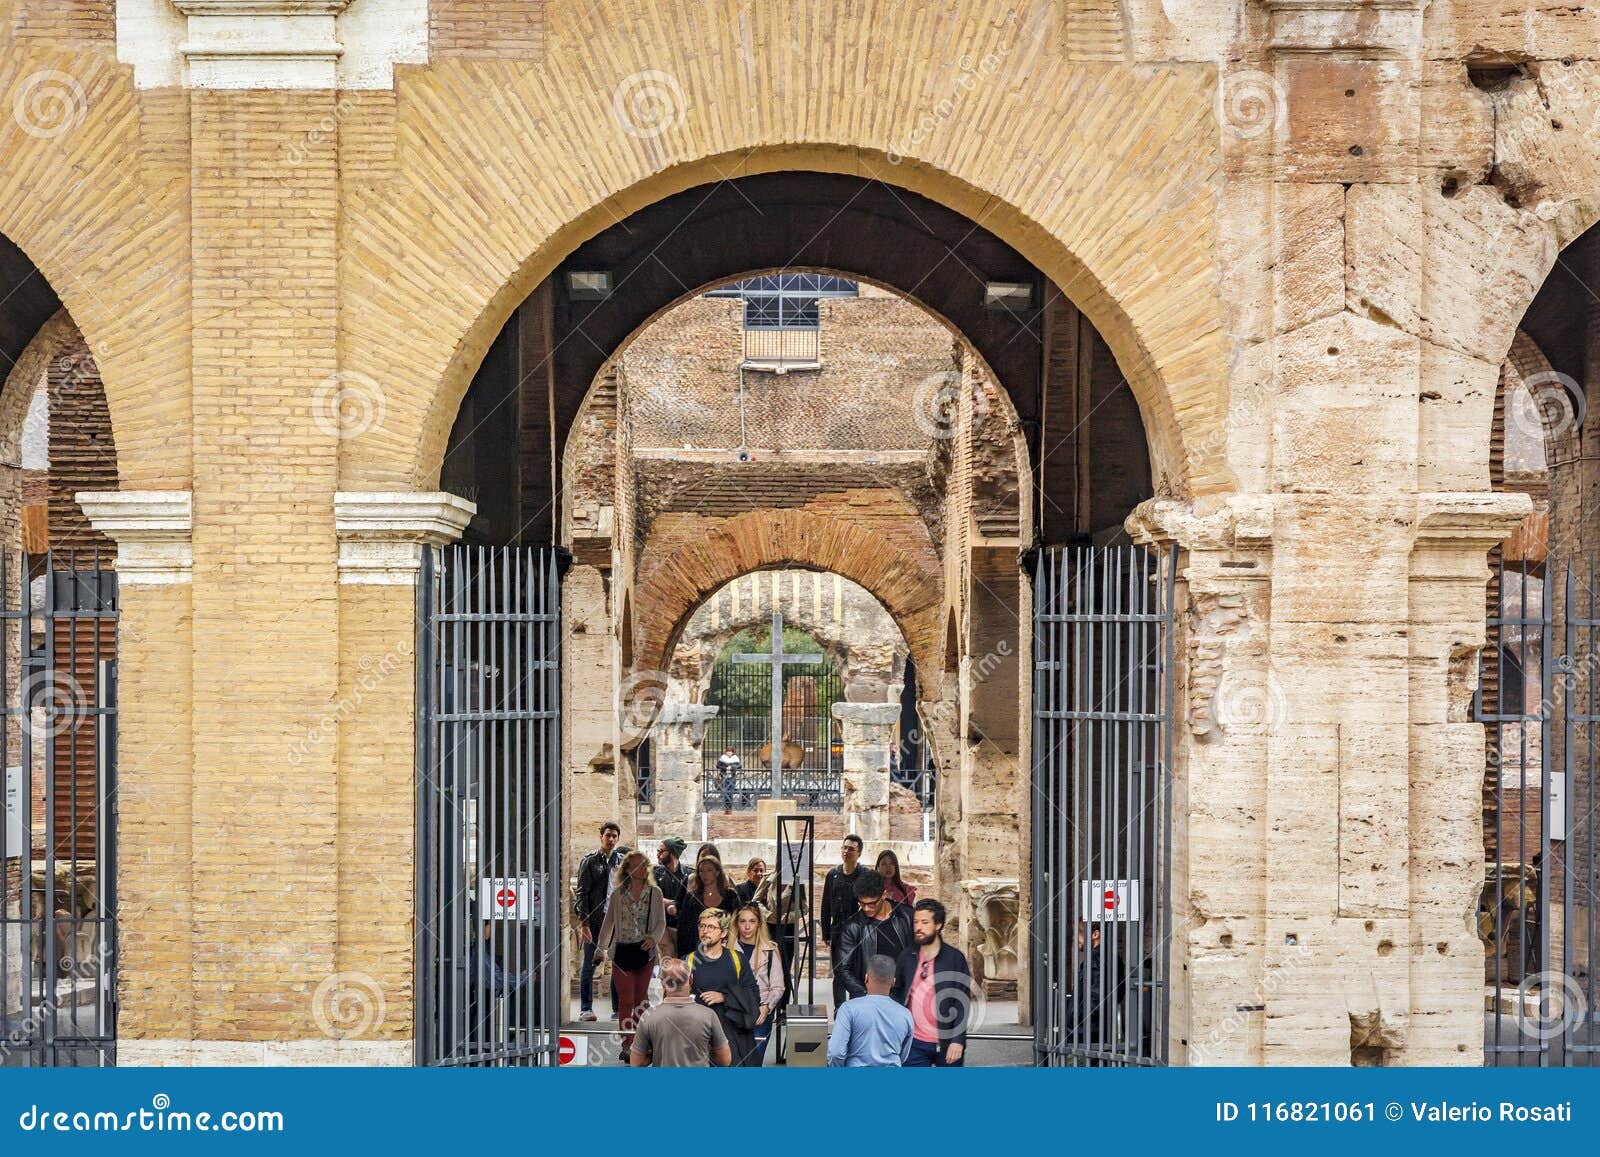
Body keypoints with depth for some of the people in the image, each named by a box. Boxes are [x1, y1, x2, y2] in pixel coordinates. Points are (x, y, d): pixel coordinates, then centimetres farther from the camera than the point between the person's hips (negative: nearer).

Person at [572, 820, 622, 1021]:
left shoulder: (622, 861, 12)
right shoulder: (589, 861, 1)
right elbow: (581, 893, -3)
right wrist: (583, 922, -11)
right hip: (595, 920, -3)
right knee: (589, 964, 1)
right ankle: (585, 1009, 6)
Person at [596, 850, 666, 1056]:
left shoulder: (655, 893, 2)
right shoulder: (617, 894, 3)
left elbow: (661, 921, 2)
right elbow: (608, 922, 12)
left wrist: (654, 938, -17)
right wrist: (600, 948, 18)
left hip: (645, 950, 1)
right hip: (622, 951, -1)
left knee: (641, 996, 8)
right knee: (626, 999, -5)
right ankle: (627, 1045, -4)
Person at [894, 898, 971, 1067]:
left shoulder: (954, 958, -3)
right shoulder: (907, 957, 8)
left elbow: (963, 1003, -5)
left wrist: (957, 1040, -13)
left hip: (947, 1044, -3)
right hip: (915, 1042, 3)